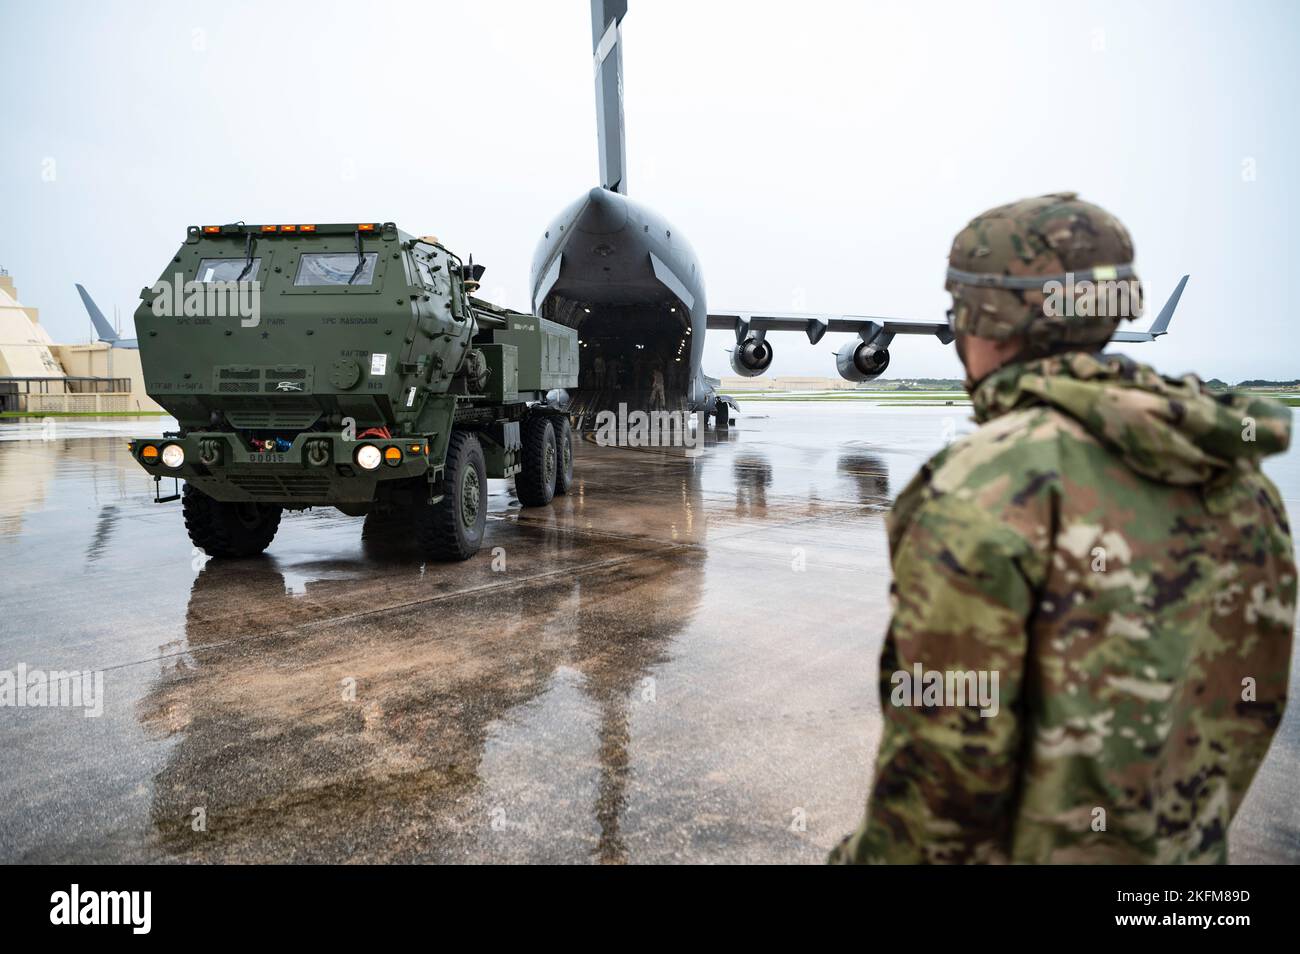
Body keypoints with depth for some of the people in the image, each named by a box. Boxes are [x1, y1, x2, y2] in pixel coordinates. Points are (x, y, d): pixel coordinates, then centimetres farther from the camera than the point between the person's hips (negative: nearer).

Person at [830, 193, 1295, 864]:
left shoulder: (988, 488, -24)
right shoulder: (1232, 469, -1)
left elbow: (945, 751, -23)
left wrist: (877, 855, -8)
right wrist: (1182, 827, 19)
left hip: (1025, 847, -7)